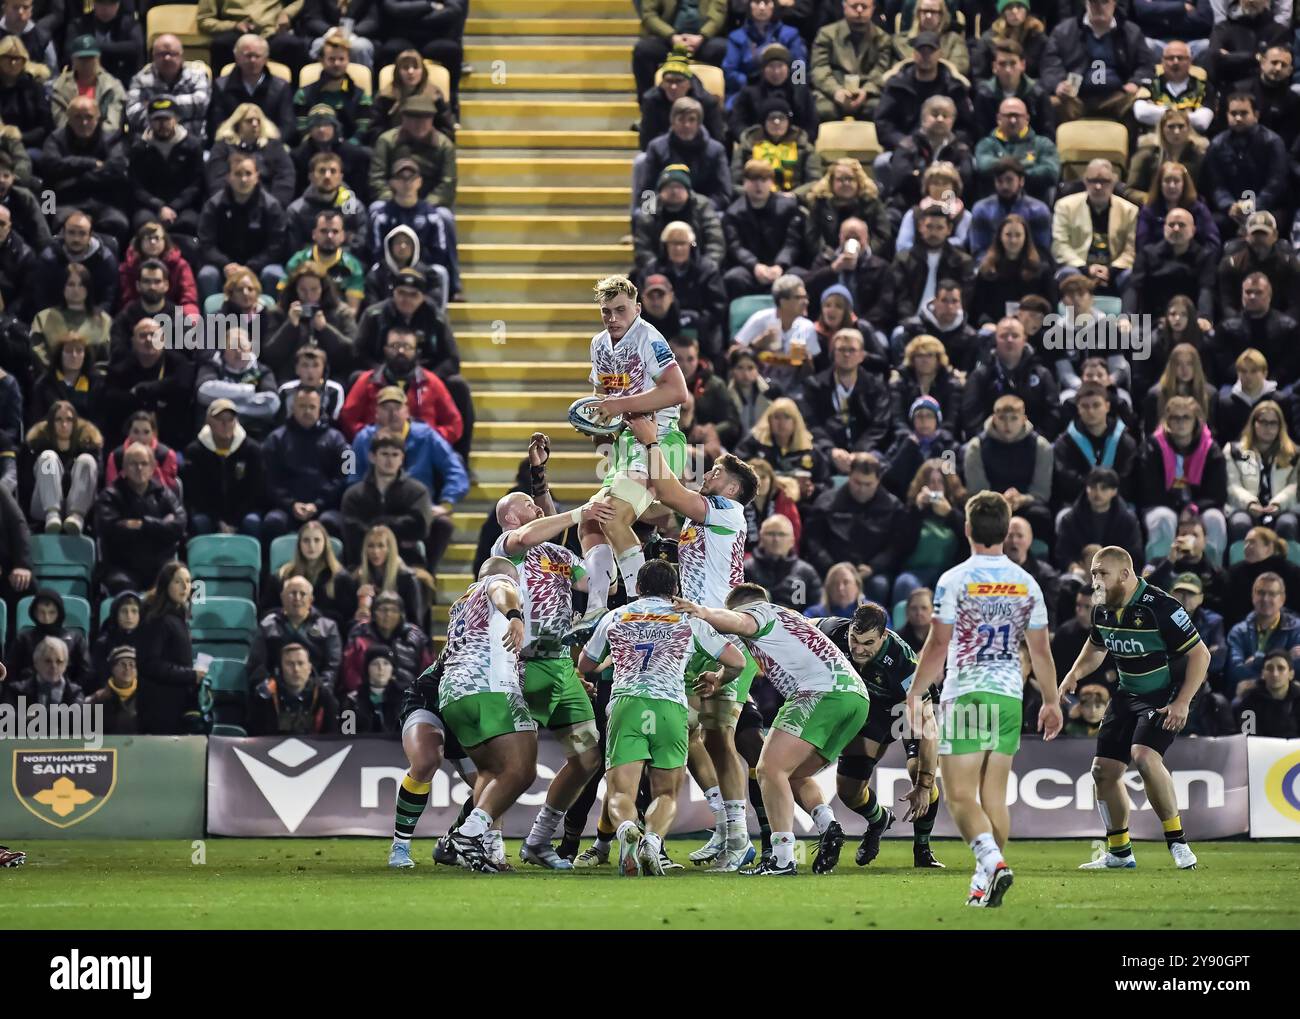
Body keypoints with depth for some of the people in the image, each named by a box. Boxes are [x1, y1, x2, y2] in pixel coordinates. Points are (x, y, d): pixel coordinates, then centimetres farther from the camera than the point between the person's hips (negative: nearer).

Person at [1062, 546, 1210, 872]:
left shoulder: (1159, 607, -22)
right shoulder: (1103, 609, 1)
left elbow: (1200, 654, -18)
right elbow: (1096, 647, 24)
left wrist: (1182, 702, -23)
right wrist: (1074, 675, 6)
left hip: (1164, 698, -8)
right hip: (1127, 695, 8)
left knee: (1144, 756, -30)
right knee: (1103, 770, 4)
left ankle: (1177, 841, -20)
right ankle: (1119, 853, 21)